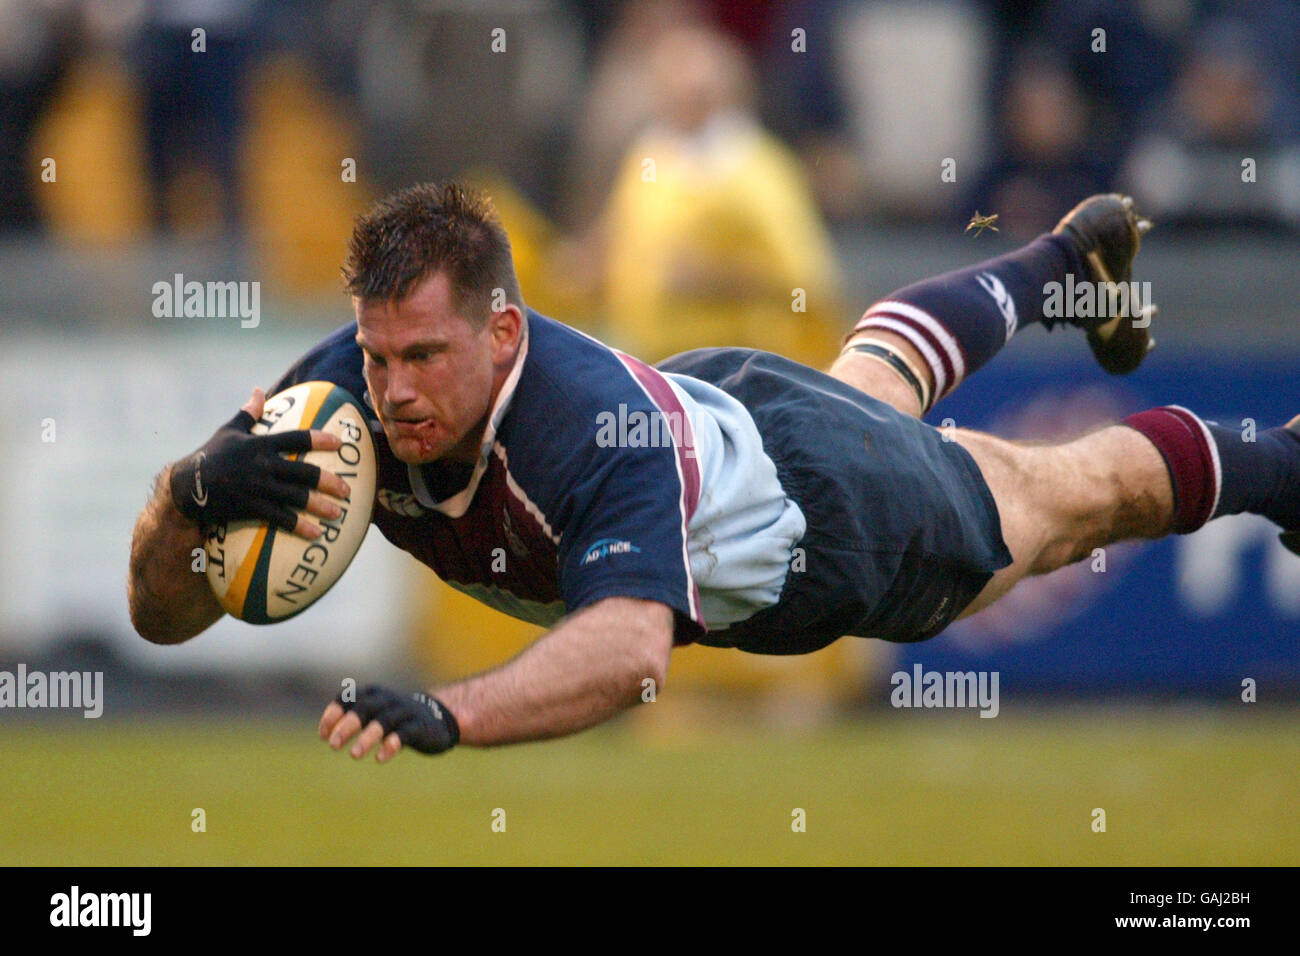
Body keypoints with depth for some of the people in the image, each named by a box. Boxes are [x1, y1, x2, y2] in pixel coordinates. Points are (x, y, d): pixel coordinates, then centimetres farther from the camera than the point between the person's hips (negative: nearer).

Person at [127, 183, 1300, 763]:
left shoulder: (602, 423, -49)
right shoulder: (352, 385, -35)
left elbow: (632, 642, -64)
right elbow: (164, 612, -35)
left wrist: (448, 716, -79)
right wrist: (192, 492, -57)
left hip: (829, 519, -6)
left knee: (1080, 491, 24)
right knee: (874, 380, 38)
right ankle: (1073, 255, 68)